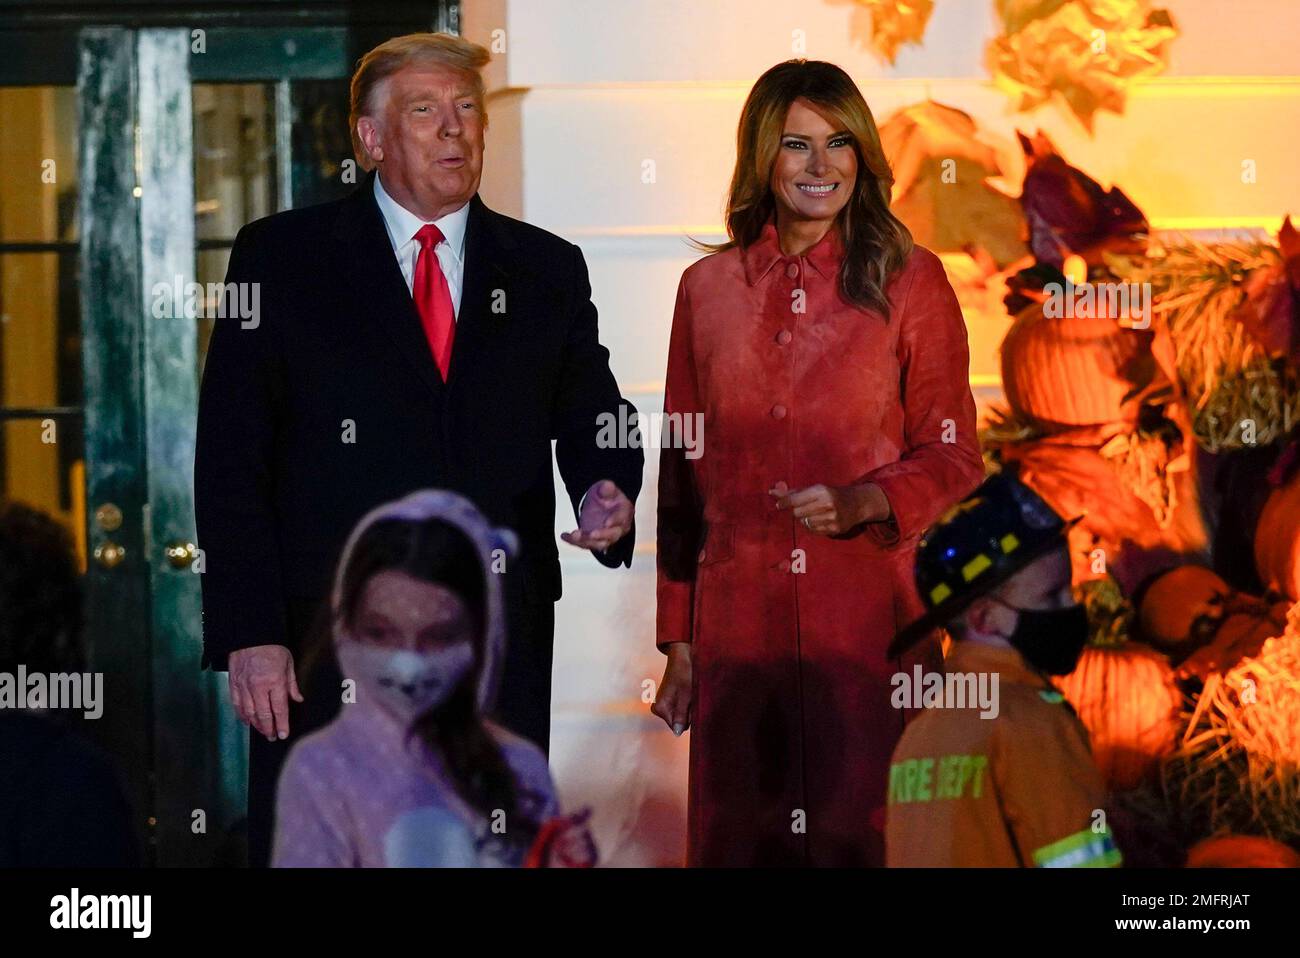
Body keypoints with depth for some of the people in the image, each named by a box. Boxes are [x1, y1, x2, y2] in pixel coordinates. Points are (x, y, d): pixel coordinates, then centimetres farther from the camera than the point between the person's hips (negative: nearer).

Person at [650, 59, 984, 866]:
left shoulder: (910, 281, 2)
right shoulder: (707, 288, 9)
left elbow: (954, 459, 4)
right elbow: (683, 476, 12)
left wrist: (863, 501, -17)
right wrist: (678, 647, 9)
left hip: (870, 617, -2)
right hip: (738, 620, 2)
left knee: (864, 831, -3)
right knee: (739, 833, 3)